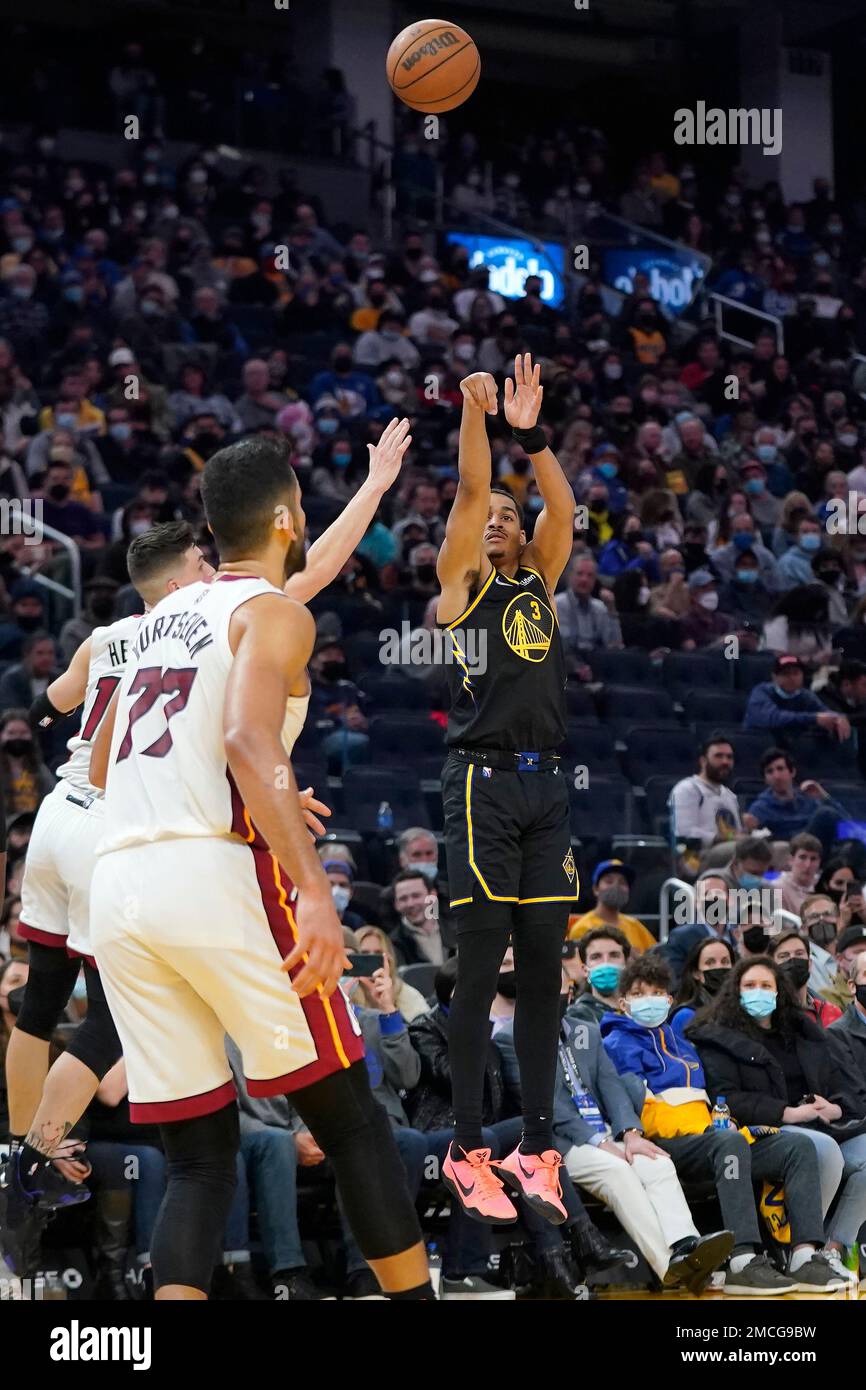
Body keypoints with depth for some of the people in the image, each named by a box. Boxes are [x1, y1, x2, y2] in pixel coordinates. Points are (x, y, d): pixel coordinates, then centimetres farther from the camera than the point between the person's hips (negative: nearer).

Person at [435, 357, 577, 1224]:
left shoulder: (540, 582, 18)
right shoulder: (460, 582, 7)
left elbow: (562, 505, 5)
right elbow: (469, 491, -5)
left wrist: (531, 432, -6)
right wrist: (475, 412, -14)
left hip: (545, 787, 5)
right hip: (484, 784, -5)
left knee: (543, 970, 4)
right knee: (480, 968, -6)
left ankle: (537, 1147, 7)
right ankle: (467, 1151, -3)